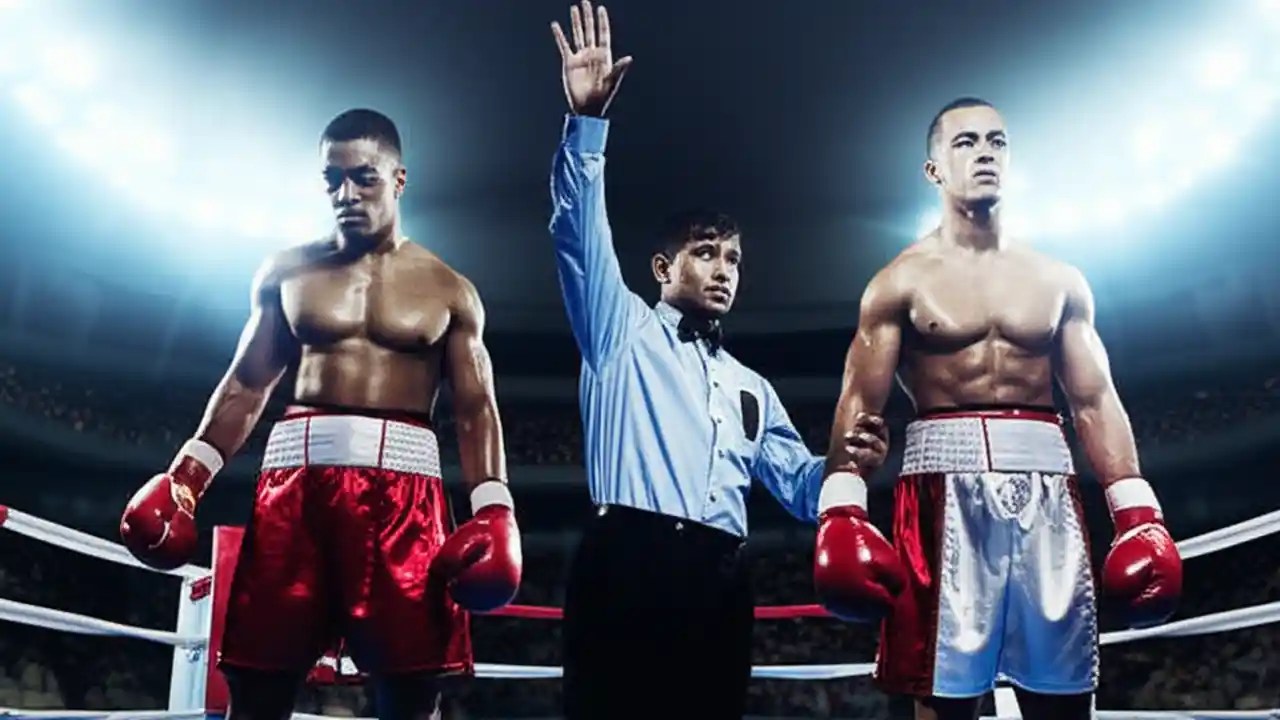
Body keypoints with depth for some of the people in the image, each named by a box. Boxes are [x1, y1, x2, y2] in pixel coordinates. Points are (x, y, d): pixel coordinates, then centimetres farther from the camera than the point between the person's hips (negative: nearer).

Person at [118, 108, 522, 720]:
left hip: (401, 477, -1)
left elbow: (476, 408, 5)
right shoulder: (286, 274, 13)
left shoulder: (448, 291, 8)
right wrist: (187, 473, 2)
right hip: (298, 468, 2)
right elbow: (247, 384, 14)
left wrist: (493, 507, -9)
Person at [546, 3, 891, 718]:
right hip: (627, 561, -5)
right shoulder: (623, 330, 16)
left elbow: (799, 485, 24)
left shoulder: (751, 388, 29)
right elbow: (582, 232, 1)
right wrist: (588, 120, -11)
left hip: (720, 578, 5)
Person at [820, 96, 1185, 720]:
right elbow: (860, 401, -2)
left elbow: (1095, 400, 13)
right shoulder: (901, 282, 4)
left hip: (1044, 482, 3)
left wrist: (1136, 511, 4)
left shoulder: (1058, 280, 14)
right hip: (947, 479, -3)